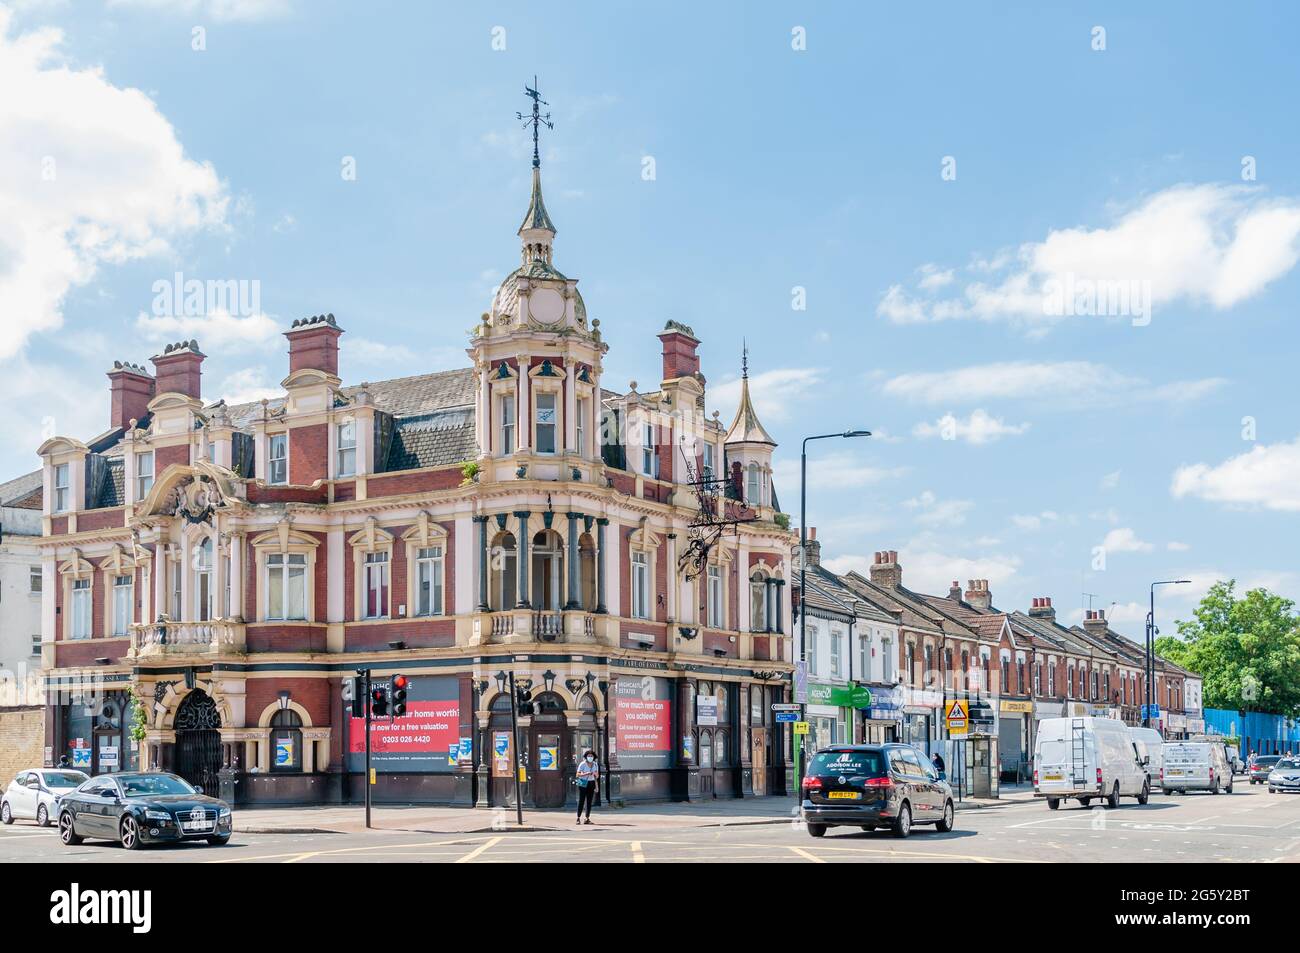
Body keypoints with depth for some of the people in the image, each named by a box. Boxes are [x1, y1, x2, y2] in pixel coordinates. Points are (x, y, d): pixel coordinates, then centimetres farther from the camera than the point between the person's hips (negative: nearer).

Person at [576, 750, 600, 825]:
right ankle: (578, 818, -6)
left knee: (589, 802, 1)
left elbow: (597, 776, 15)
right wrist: (586, 774, -25)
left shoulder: (595, 765, 8)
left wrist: (596, 774, -8)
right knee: (581, 801, -8)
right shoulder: (582, 764, -6)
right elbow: (578, 774, -12)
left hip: (591, 784, 4)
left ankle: (587, 818, 3)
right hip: (583, 784, -4)